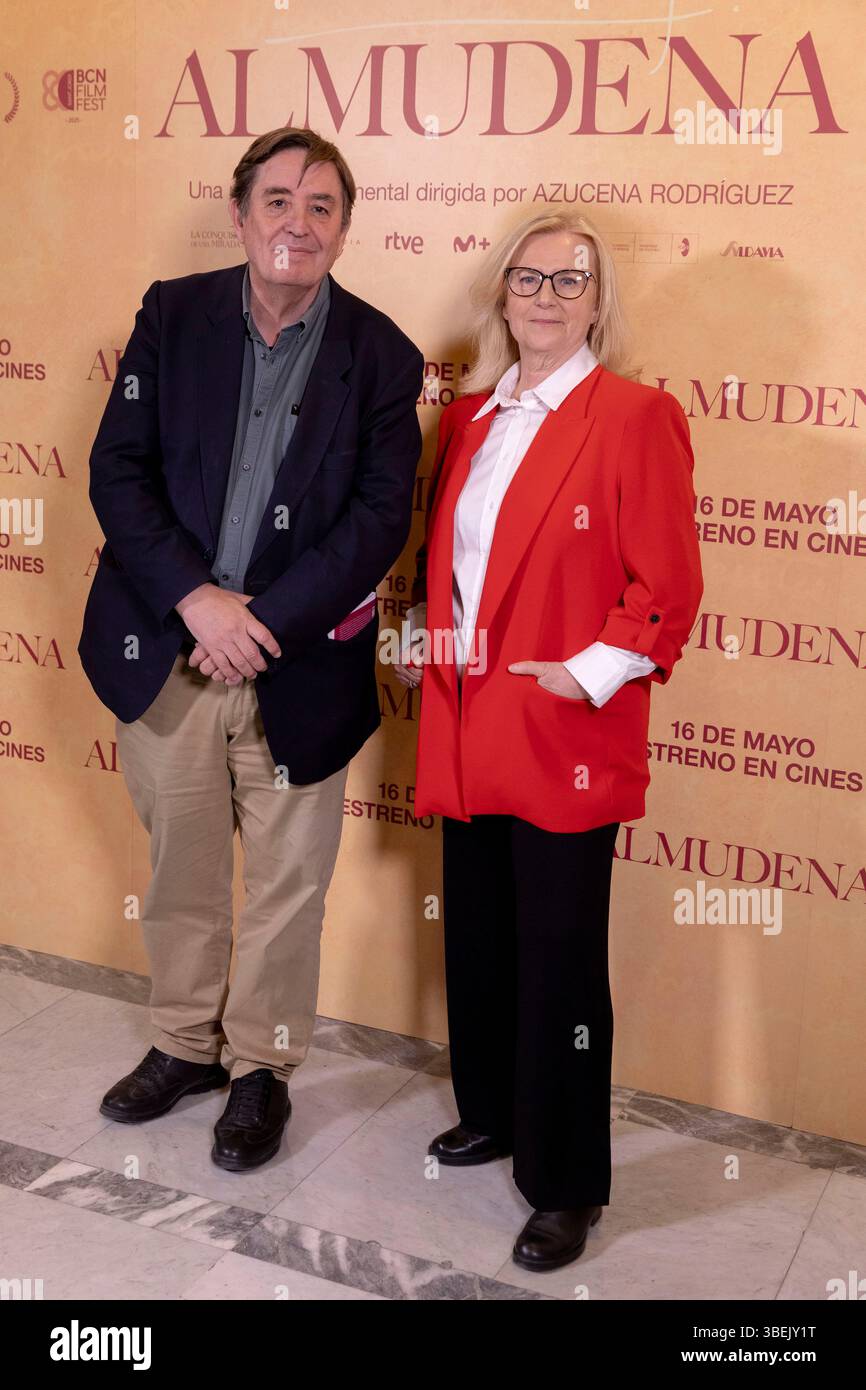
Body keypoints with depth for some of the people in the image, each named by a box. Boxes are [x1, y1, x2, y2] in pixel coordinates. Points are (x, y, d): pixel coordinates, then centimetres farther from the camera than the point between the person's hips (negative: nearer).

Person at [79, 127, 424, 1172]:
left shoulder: (380, 354, -3)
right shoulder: (173, 315, 2)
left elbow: (381, 515, -8)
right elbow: (118, 469, -3)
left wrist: (264, 621, -16)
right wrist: (194, 598, -15)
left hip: (298, 665, -2)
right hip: (167, 648, 2)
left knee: (287, 884, 9)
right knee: (179, 867, 16)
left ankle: (261, 1068, 30)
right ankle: (185, 1043, 38)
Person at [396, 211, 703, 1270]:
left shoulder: (635, 416, -7)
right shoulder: (468, 417, 13)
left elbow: (668, 586, -9)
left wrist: (592, 674, -15)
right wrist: (423, 637, 9)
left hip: (564, 738, -6)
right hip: (467, 726, 7)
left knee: (559, 959, 2)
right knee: (476, 936, 18)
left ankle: (566, 1187, 17)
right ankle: (495, 1114, 40)